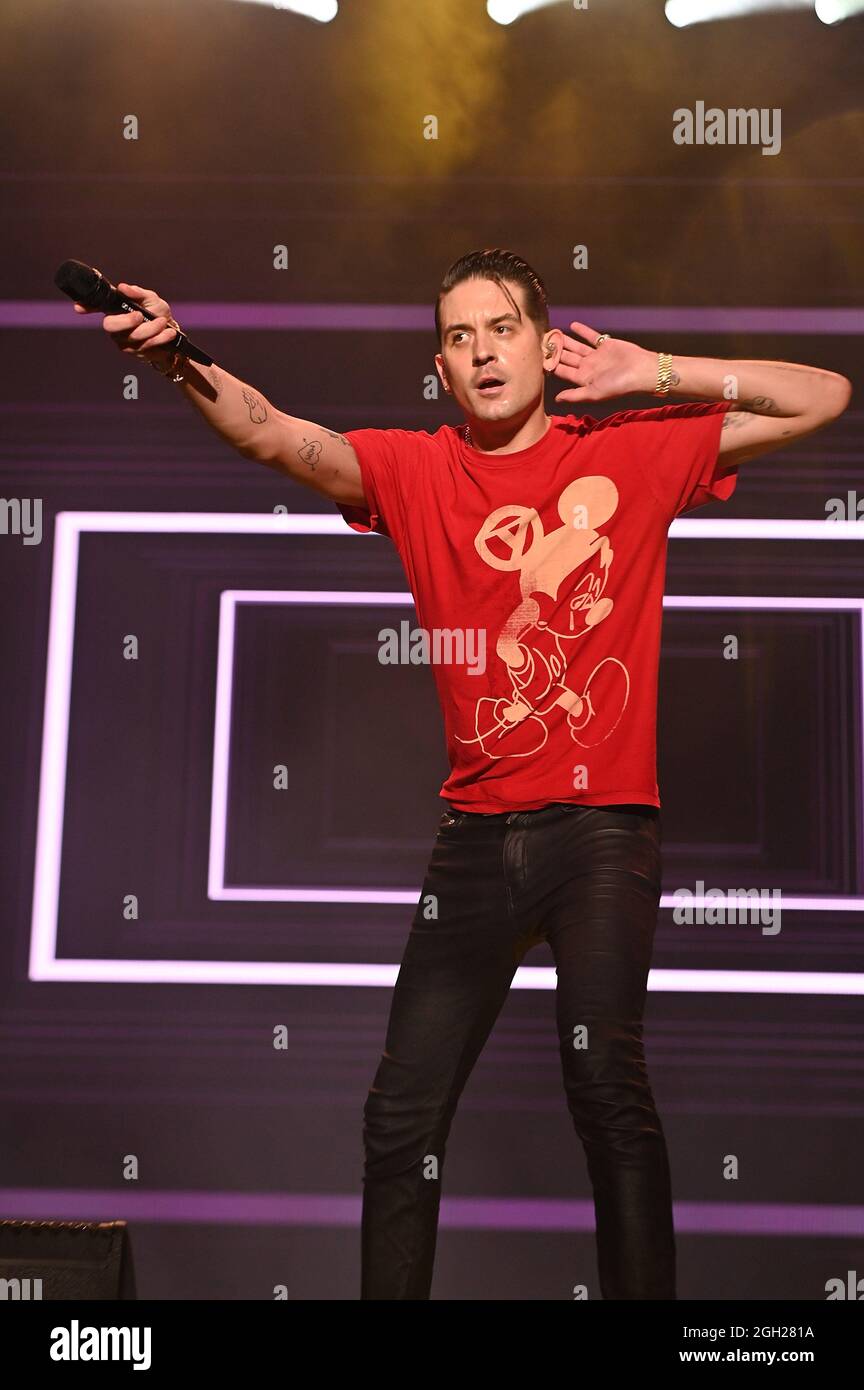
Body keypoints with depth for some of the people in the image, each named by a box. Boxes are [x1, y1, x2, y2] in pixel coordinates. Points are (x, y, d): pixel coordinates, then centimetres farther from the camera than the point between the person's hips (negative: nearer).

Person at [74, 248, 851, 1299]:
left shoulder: (632, 452, 5)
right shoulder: (417, 471, 7)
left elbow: (822, 398, 7)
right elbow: (277, 436, -9)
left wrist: (655, 375, -2)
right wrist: (179, 364, -28)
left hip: (604, 825, -2)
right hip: (477, 835, 3)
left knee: (603, 1072, -20)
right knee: (403, 1114, 4)